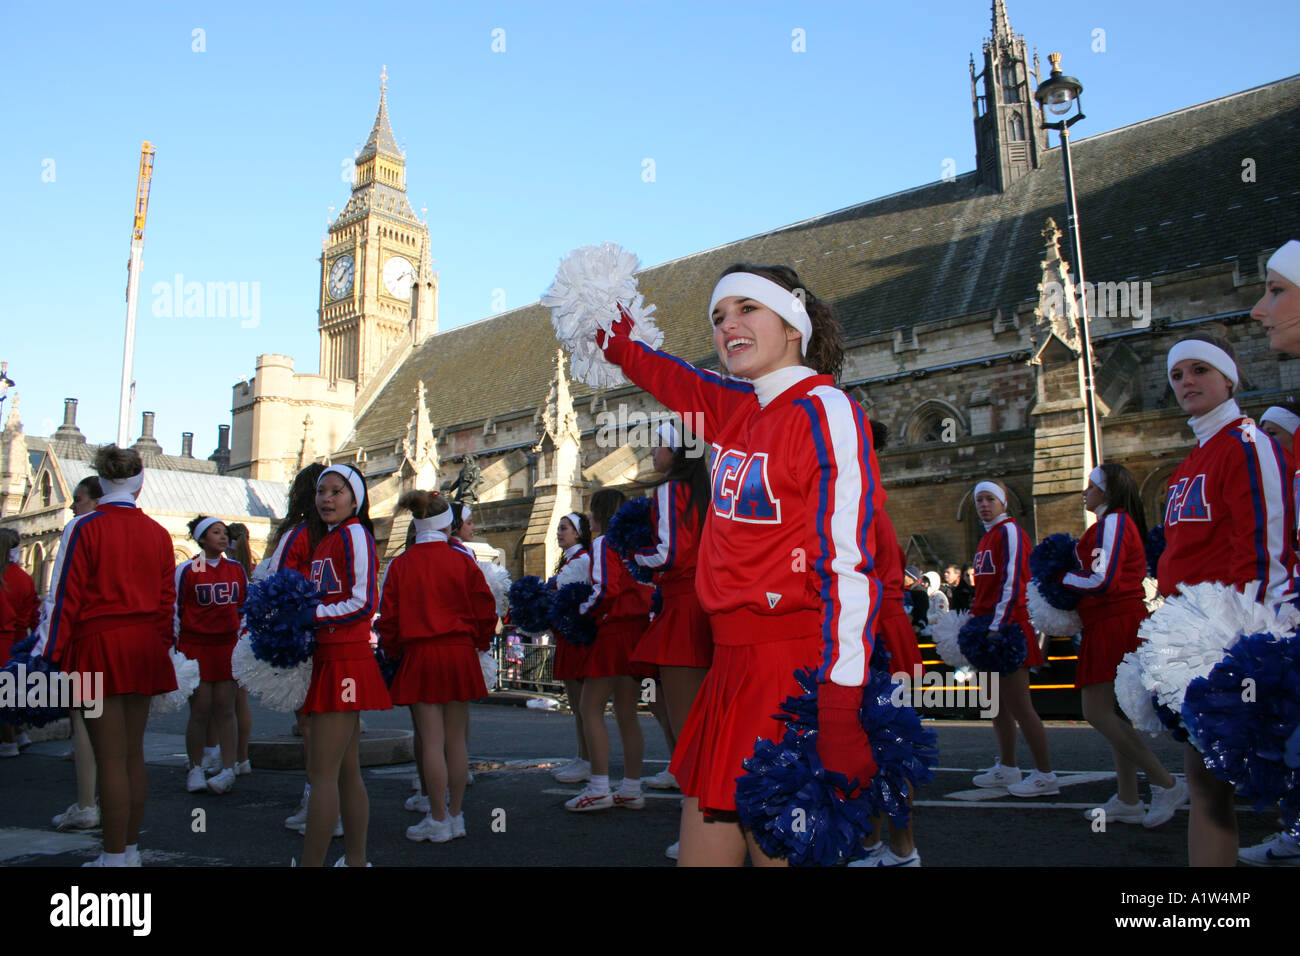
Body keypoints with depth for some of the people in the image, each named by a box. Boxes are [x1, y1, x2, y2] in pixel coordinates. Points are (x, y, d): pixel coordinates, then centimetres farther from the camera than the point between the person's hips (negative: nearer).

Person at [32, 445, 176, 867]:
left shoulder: (84, 528, -6)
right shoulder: (158, 533, 7)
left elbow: (65, 597, -8)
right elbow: (166, 599, 9)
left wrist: (46, 656, -5)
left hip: (97, 647, -5)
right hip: (145, 649, 5)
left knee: (110, 757, -1)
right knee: (133, 753, 12)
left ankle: (115, 857, 5)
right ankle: (130, 849, 21)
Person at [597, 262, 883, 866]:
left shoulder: (825, 411, -10)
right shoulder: (736, 409, 10)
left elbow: (850, 568, -17)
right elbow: (671, 380, 33)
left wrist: (840, 713, -22)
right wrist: (615, 339, 17)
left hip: (796, 674, -7)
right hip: (731, 665, 7)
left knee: (780, 848, 3)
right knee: (701, 848, 13)